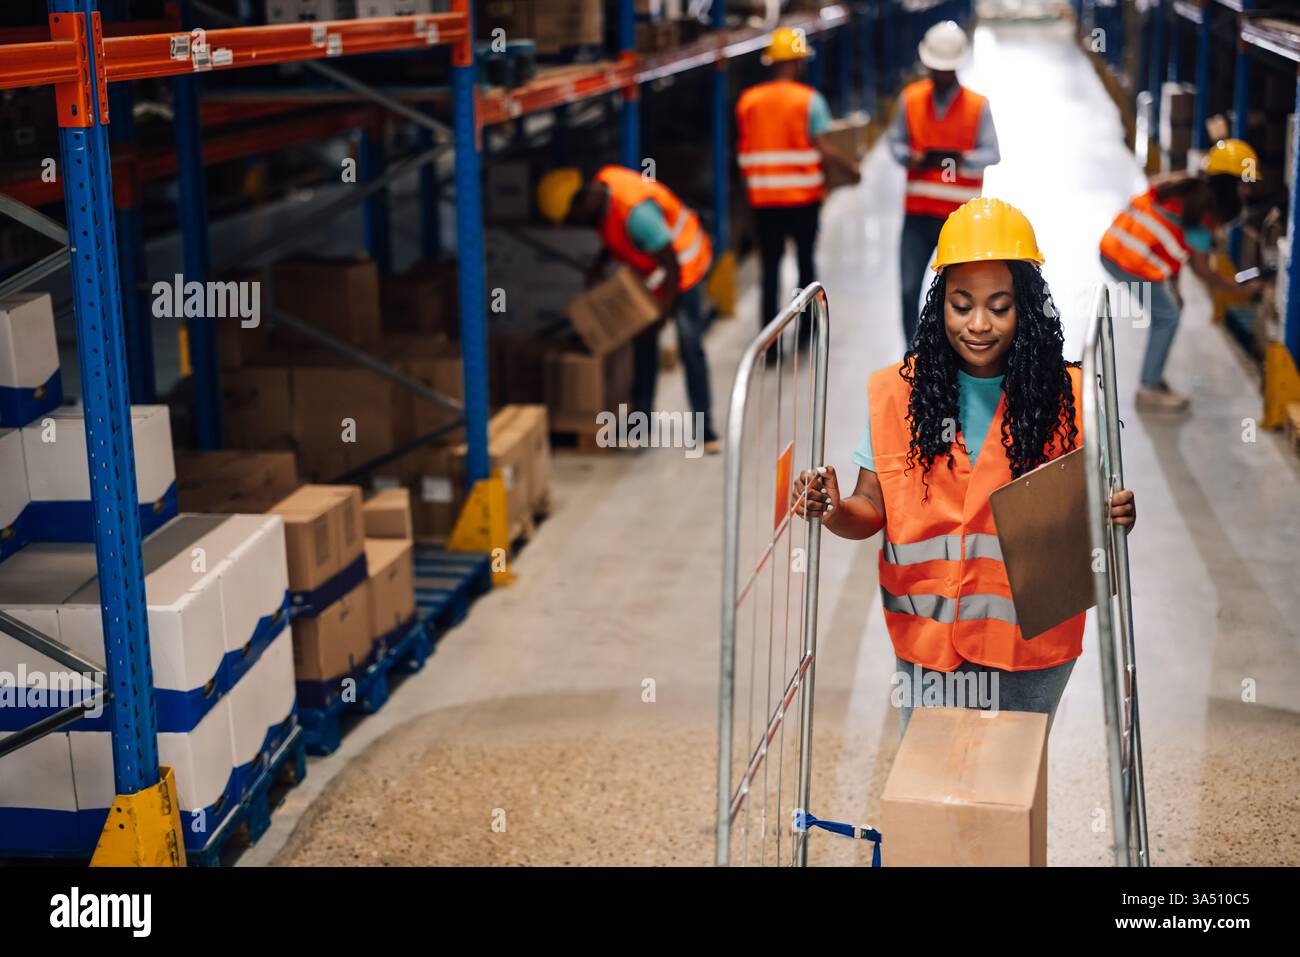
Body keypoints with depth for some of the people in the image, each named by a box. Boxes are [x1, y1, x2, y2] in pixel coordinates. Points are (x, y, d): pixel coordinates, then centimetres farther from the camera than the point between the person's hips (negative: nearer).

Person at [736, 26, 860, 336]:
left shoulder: (748, 101, 2)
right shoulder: (809, 99, -8)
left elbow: (743, 151, 6)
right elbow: (824, 149, -14)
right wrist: (851, 167, 0)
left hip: (763, 197, 2)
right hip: (803, 195, -2)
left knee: (770, 267, 6)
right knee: (805, 259, 16)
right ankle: (807, 329, 25)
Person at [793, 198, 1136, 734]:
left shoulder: (1065, 397, -6)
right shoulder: (896, 394, -4)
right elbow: (873, 509, -3)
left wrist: (1115, 517, -24)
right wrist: (835, 512, -24)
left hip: (1029, 641, 0)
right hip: (927, 635, 1)